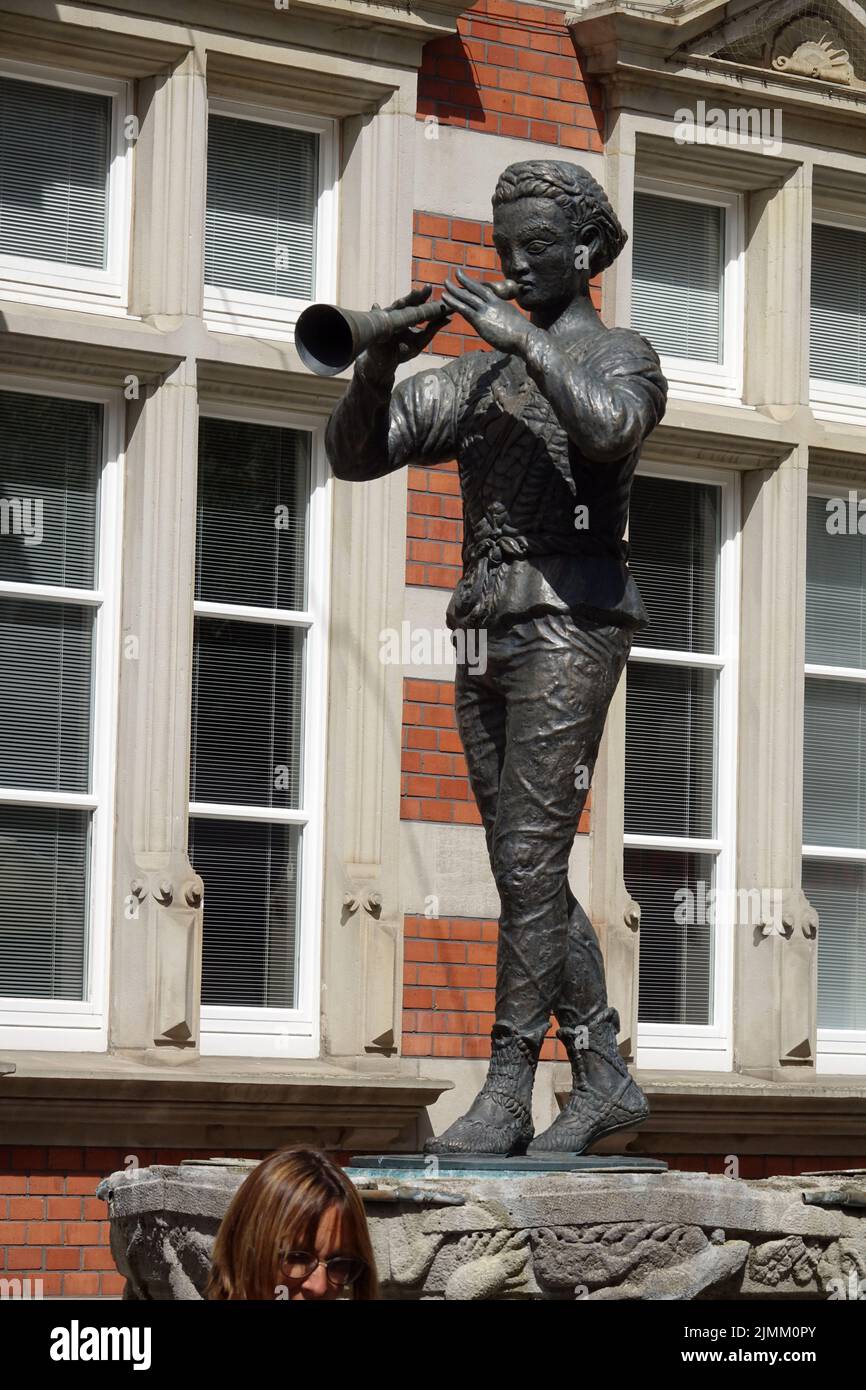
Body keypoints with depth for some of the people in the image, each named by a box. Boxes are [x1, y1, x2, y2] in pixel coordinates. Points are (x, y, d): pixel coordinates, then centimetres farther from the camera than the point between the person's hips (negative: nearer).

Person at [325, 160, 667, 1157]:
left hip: (568, 622, -7)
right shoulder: (478, 379, 20)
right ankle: (604, 1080, 14)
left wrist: (523, 338, -17)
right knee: (527, 870, 7)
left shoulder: (620, 355, 3)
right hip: (486, 631, 7)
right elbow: (355, 454, 11)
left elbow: (608, 424, -22)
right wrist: (381, 364, -6)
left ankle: (506, 1093, -10)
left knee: (530, 860, -12)